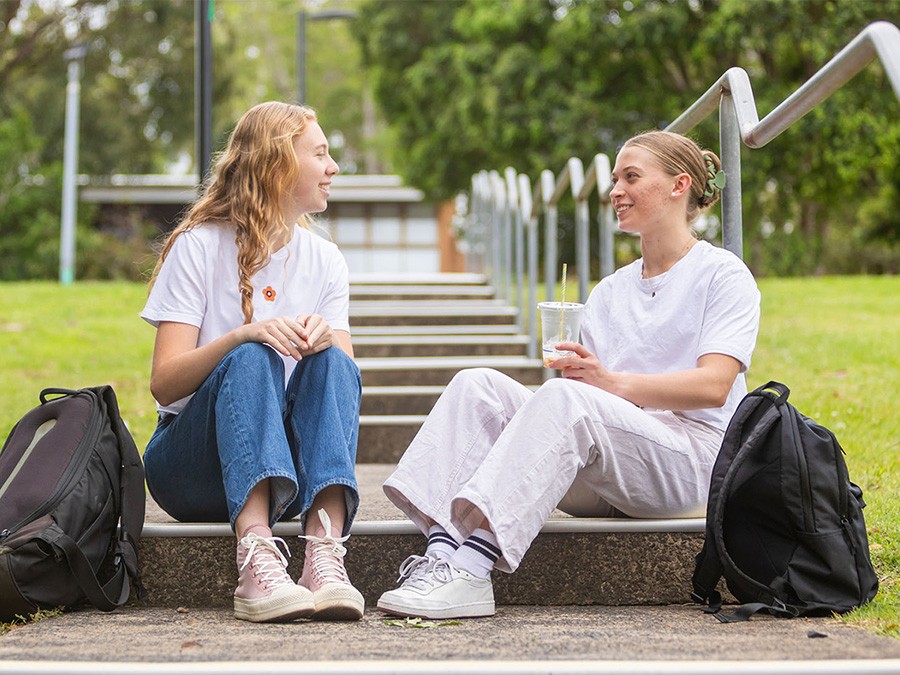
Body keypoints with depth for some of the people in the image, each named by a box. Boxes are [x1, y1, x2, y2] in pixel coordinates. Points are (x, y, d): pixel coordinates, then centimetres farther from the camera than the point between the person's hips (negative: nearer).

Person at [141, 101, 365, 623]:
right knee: (251, 360, -31)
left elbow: (346, 378, -1)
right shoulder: (198, 247, -3)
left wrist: (323, 339, -23)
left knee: (332, 363, -24)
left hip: (294, 460, 3)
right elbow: (164, 384, -12)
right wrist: (242, 335, -29)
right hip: (191, 460, -3)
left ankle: (326, 548, -47)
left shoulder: (324, 260, 10)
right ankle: (256, 556, -54)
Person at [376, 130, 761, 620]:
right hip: (600, 487, 6)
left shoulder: (723, 274, 6)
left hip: (693, 459, -6)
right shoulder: (609, 291, 25)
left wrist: (614, 383, -23)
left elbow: (714, 386, -9)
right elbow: (590, 381, 16)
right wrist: (574, 371, -9)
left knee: (566, 397, -34)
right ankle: (441, 548, -37)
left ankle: (471, 568, -46)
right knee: (479, 384, -16)